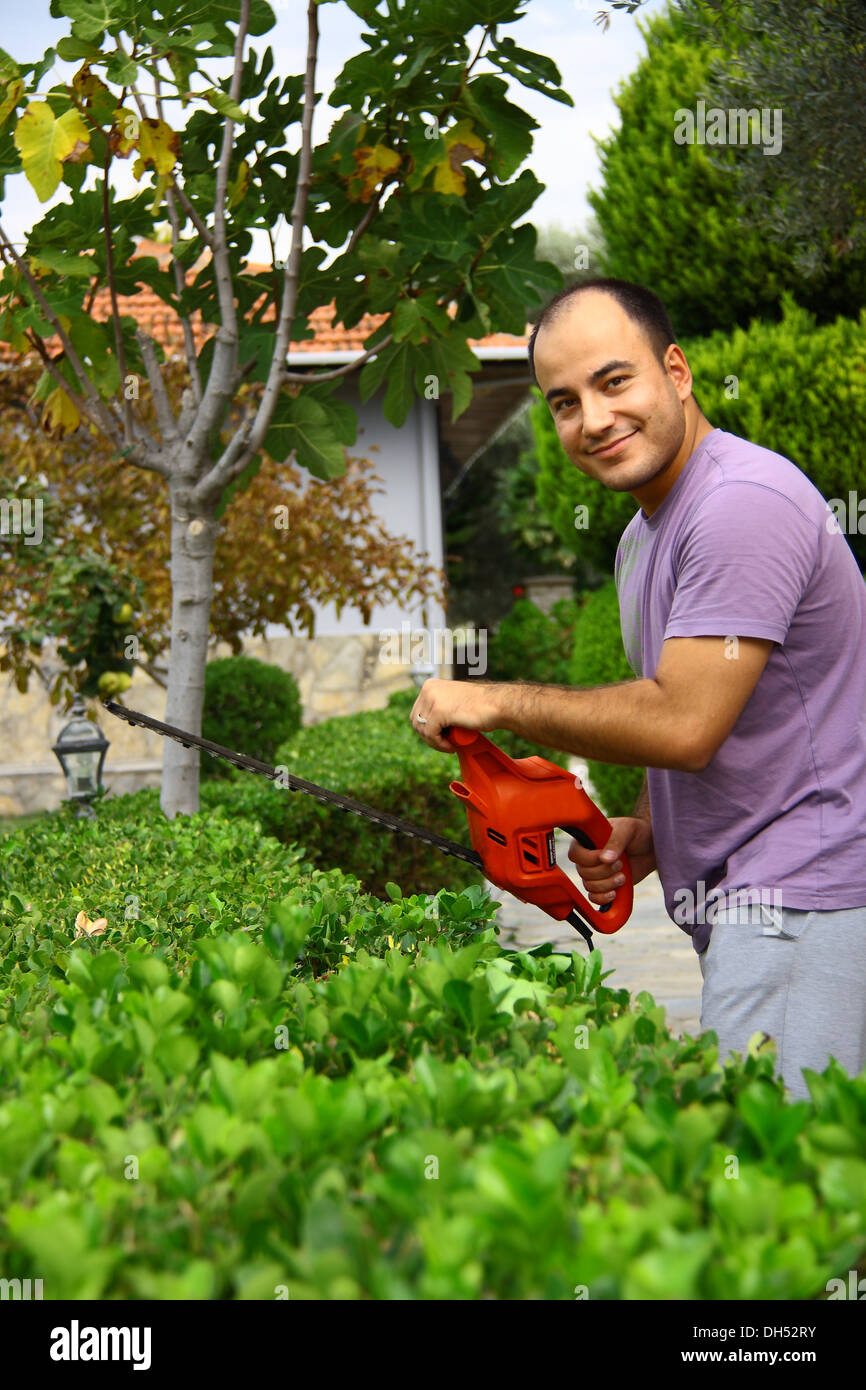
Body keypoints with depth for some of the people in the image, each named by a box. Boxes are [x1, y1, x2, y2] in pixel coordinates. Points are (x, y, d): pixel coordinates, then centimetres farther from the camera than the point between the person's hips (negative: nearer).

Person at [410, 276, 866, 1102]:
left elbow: (683, 724, -21)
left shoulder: (744, 502, -16)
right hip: (741, 909, 10)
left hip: (799, 908, -10)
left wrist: (496, 703, -9)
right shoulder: (644, 535, 17)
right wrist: (647, 833, 5)